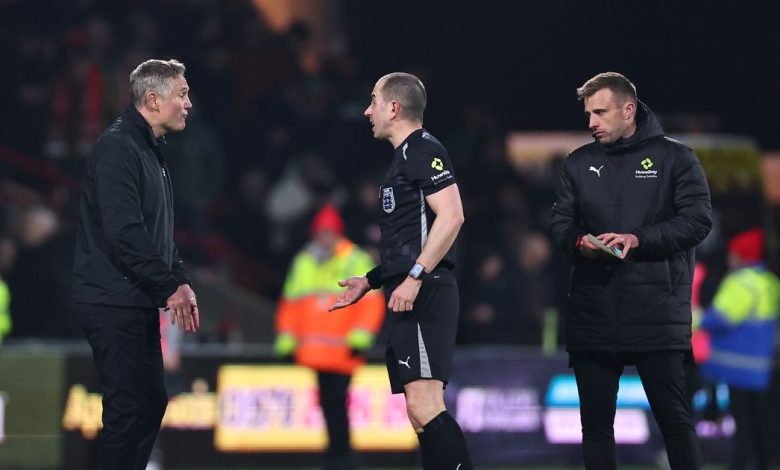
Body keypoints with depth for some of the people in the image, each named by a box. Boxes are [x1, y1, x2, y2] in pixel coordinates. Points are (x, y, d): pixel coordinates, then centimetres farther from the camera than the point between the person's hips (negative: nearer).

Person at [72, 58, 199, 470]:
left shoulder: (151, 151, 17)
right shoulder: (118, 149, -15)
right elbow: (125, 233, -23)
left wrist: (180, 281, 9)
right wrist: (169, 287, -17)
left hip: (138, 304, 10)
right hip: (114, 303, -10)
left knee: (151, 402, 13)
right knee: (129, 408, -10)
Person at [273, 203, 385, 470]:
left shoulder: (357, 261, 1)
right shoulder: (303, 262, 16)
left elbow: (371, 303, -5)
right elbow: (290, 303, 18)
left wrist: (360, 338, -14)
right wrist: (286, 341, 13)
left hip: (343, 352, -4)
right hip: (313, 353, 5)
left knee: (336, 402, -9)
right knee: (328, 404, 5)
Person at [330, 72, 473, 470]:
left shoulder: (422, 150, -8)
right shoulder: (404, 157, 23)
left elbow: (451, 215, -20)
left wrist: (414, 277, -23)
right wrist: (370, 281, 29)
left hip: (424, 294, -11)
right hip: (407, 301, 11)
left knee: (425, 407, -19)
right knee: (422, 414, 7)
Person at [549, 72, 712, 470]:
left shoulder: (673, 157, 2)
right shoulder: (579, 163, 15)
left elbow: (698, 220, -6)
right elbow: (559, 223, 12)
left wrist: (637, 239, -16)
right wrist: (579, 242, -11)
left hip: (657, 311, -4)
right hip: (592, 313, 4)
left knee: (674, 417, -5)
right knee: (595, 421, 7)